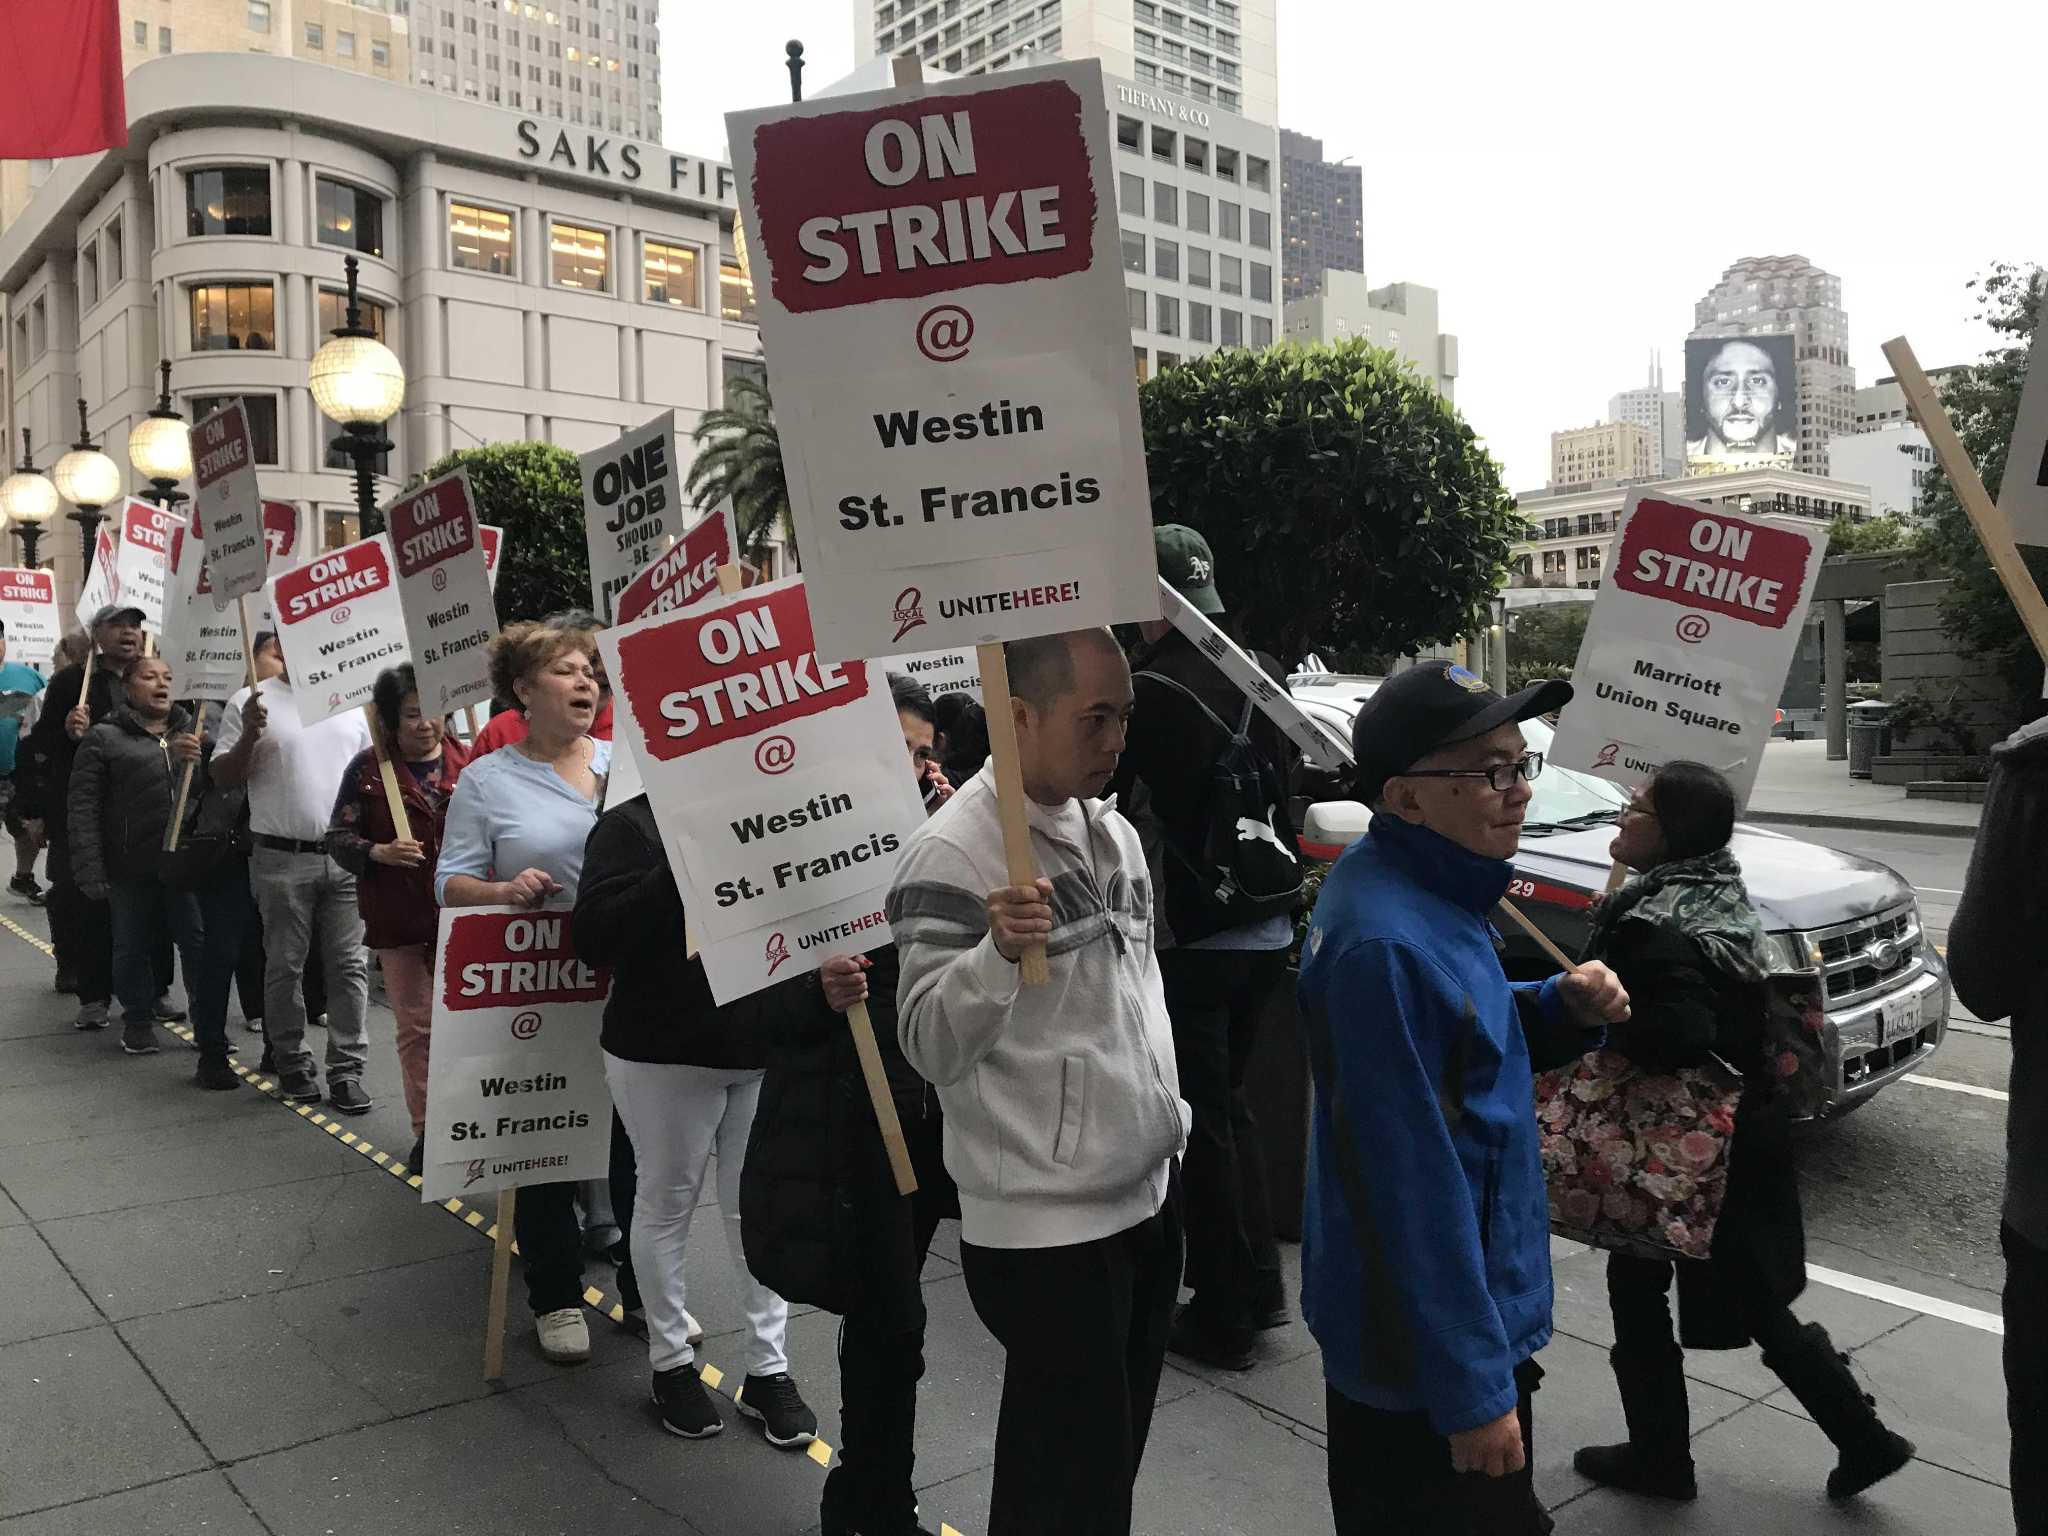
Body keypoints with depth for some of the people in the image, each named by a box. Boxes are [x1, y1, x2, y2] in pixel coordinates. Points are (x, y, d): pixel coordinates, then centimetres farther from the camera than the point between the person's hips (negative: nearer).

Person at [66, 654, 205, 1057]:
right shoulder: (104, 738, 1)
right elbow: (83, 811, -3)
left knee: (199, 946, 3)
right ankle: (139, 1023, 26)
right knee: (134, 948, 10)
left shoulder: (192, 732, 12)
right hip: (132, 870, -2)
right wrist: (90, 872, -10)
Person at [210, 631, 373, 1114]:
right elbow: (223, 778, -1)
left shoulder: (351, 704, 9)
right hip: (282, 858, -2)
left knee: (348, 965, 4)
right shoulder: (251, 703, -1)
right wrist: (249, 736, -18)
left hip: (347, 855, 3)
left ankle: (347, 1068, 10)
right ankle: (291, 1064, 21)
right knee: (285, 966, 8)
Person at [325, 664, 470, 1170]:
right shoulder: (369, 767, 0)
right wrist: (380, 853, -17)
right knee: (415, 1025, 8)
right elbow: (338, 837, 1)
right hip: (399, 918, 0)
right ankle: (426, 1129, 19)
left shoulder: (468, 762, 2)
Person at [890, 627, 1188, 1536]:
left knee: (1115, 1461, 22)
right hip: (1046, 1230, -8)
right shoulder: (951, 853, -19)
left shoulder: (1113, 829, 7)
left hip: (1151, 1199, 8)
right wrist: (999, 951, -41)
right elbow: (931, 1049, -24)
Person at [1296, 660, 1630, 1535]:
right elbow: (1413, 1184, -28)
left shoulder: (1429, 887, 1)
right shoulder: (1384, 943, -30)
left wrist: (1567, 1009, -4)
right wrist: (1473, 1388, -22)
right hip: (1428, 1339, -9)